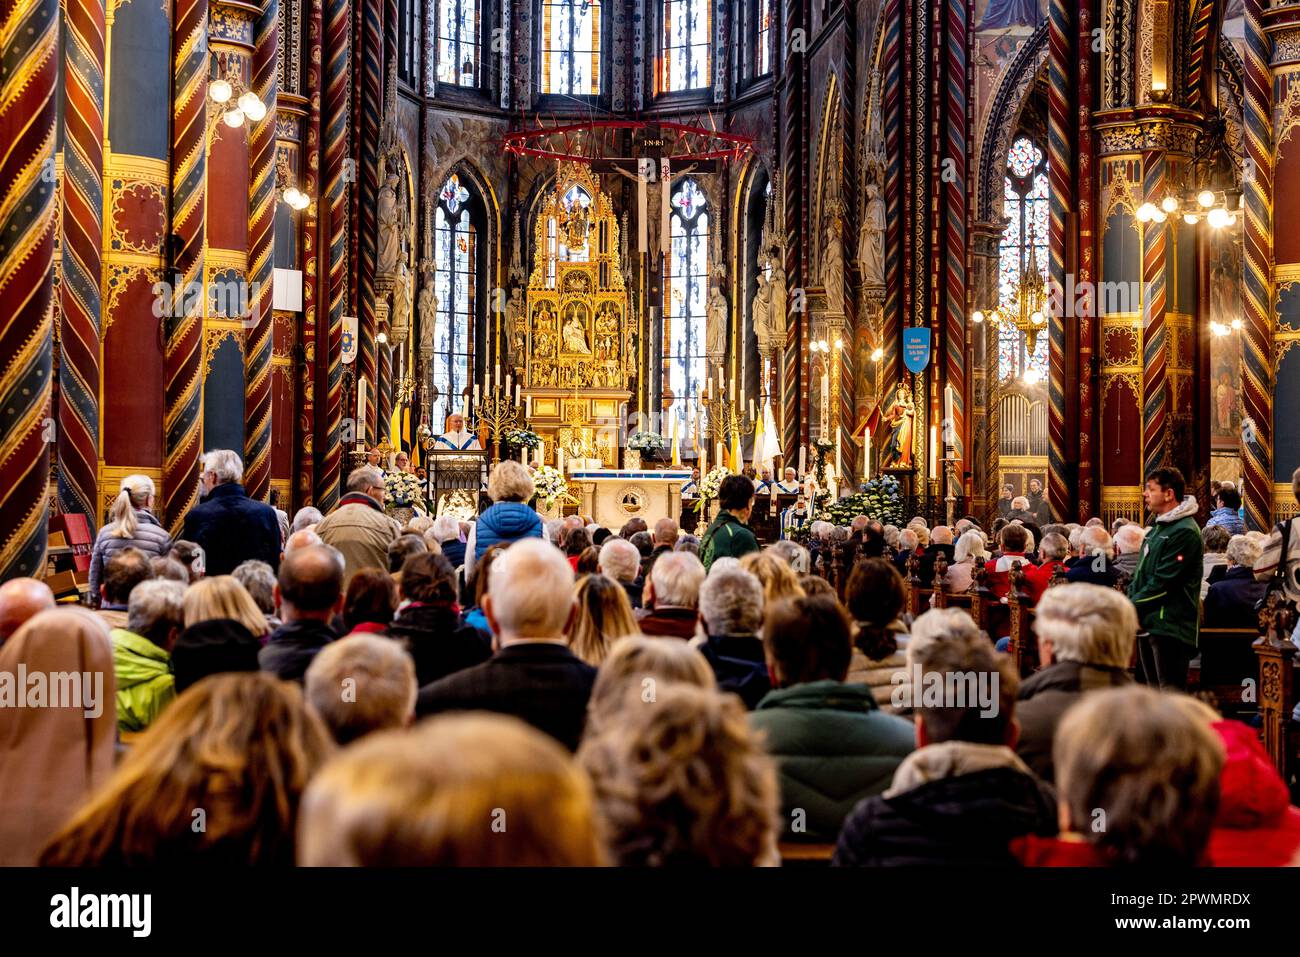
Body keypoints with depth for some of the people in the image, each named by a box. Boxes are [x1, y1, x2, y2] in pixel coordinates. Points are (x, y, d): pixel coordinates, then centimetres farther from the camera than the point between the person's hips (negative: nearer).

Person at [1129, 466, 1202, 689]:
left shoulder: (1184, 532, -13)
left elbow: (1163, 583, -18)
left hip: (1169, 626, -10)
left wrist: (1133, 606, -13)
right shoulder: (1157, 528, 18)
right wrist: (1129, 601, 5)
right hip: (1148, 624, 10)